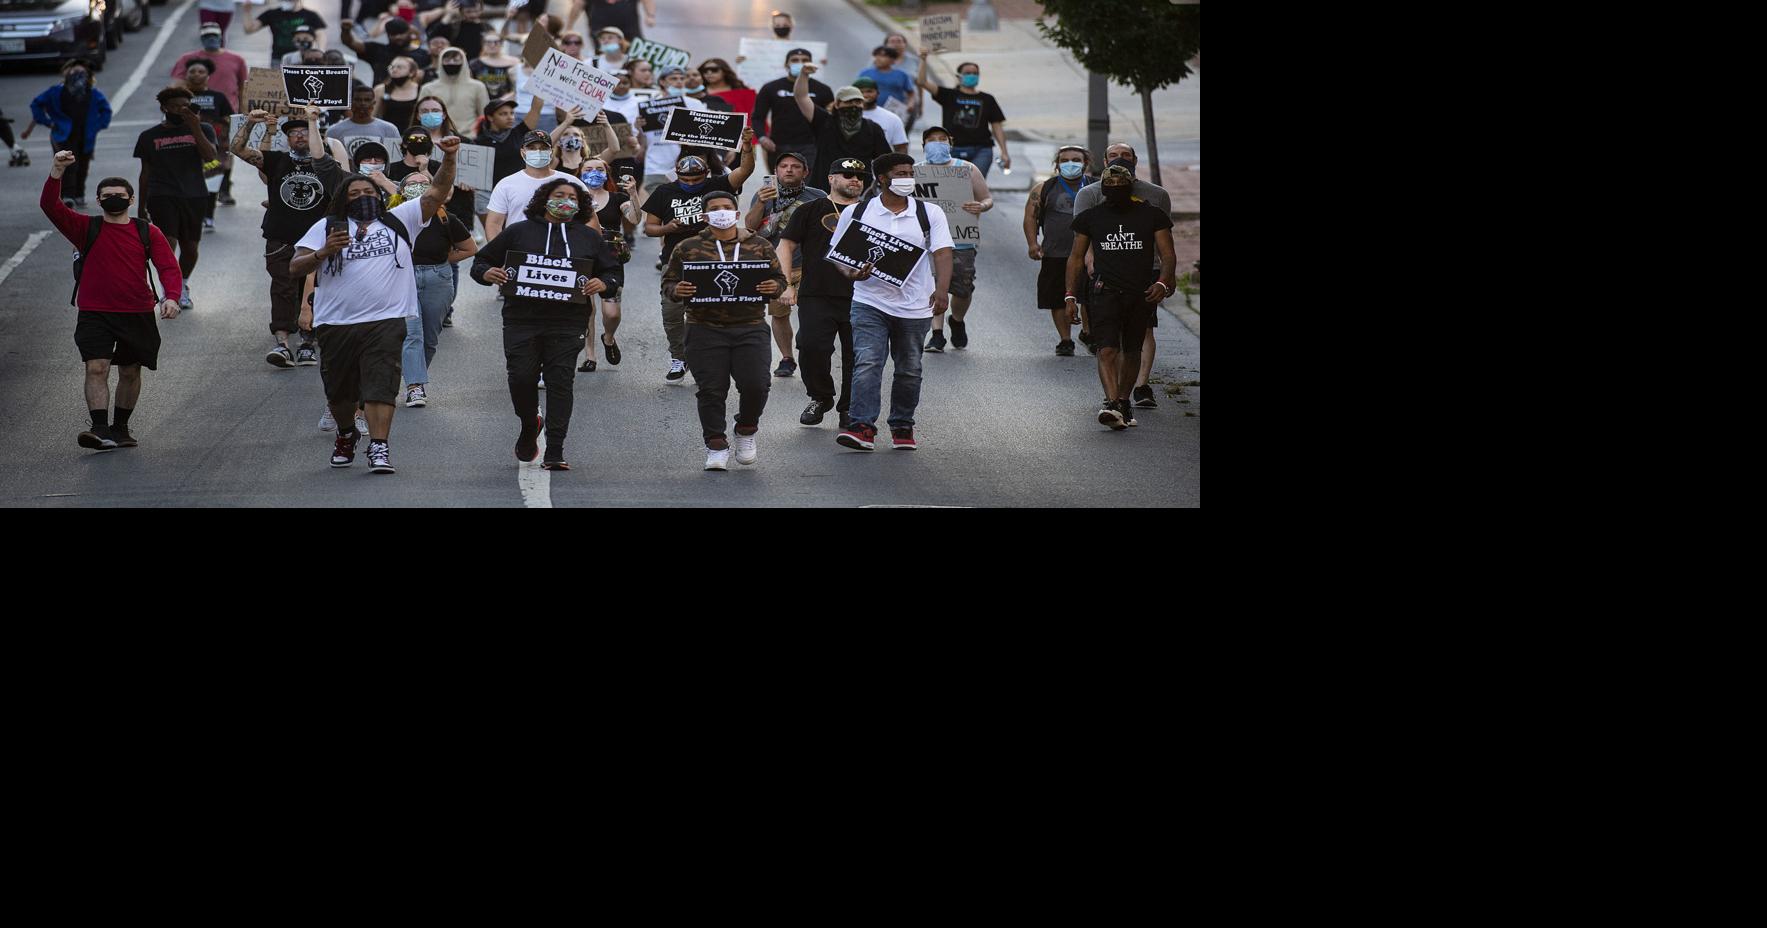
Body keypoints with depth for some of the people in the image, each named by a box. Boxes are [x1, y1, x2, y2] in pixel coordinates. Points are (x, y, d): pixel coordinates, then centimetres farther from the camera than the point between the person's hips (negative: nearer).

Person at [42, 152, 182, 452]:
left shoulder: (147, 233, 5)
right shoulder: (86, 228, 4)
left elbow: (168, 267, -3)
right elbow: (50, 205, -7)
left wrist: (171, 297, -22)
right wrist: (57, 172, -21)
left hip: (137, 314, 2)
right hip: (94, 314, -2)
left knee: (130, 372, 12)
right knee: (96, 368, -17)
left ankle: (121, 428, 28)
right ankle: (100, 429, -25)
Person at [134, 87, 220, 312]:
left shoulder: (202, 130, 7)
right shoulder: (149, 137, 9)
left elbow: (211, 157, -9)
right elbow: (145, 173, 14)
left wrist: (195, 128, -17)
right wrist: (141, 207, 15)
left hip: (194, 197, 1)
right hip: (162, 196, -1)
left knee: (190, 247, 9)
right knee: (167, 243, -17)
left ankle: (182, 287, 31)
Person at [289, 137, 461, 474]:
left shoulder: (398, 220, 12)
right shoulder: (327, 227, 8)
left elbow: (437, 193, 6)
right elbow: (295, 267, 3)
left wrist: (449, 159, -8)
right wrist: (323, 253, -15)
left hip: (385, 322, -1)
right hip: (336, 323, 1)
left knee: (380, 384, -15)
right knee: (340, 389, 13)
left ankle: (379, 448, -19)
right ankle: (346, 435, 39)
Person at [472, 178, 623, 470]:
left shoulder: (588, 237, 13)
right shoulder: (519, 232, 10)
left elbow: (614, 272, 17)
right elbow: (481, 262, 13)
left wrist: (603, 284, -6)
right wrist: (487, 273, -10)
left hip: (567, 323, 0)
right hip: (522, 320, 0)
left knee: (560, 383, -5)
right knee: (521, 378, -5)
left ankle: (554, 452, -1)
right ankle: (529, 426, 26)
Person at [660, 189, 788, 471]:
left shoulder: (759, 246, 11)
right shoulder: (687, 248, 7)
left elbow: (779, 279, 16)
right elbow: (668, 284, 9)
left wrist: (774, 287, -8)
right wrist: (677, 291, -14)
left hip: (750, 328, 1)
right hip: (705, 329, 0)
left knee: (755, 385, -9)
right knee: (711, 390, -4)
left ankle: (746, 429, 19)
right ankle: (716, 446, 7)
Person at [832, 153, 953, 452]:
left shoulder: (929, 214, 4)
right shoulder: (856, 212, 4)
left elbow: (942, 253, -5)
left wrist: (942, 288, -22)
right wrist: (850, 273, -14)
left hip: (915, 305, 2)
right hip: (870, 301, -1)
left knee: (909, 370, 9)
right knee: (867, 363, -16)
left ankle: (902, 427, 23)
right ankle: (863, 427, -21)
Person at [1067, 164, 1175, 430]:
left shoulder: (1152, 216, 5)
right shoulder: (1090, 218, 8)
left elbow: (1168, 255, 3)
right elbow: (1076, 258, 14)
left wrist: (1163, 283, -16)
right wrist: (1071, 295, 7)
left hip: (1142, 295, 1)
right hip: (1106, 293, -1)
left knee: (1132, 351, 10)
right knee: (1107, 350, -17)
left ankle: (1123, 401, 25)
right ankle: (1112, 403, -29)